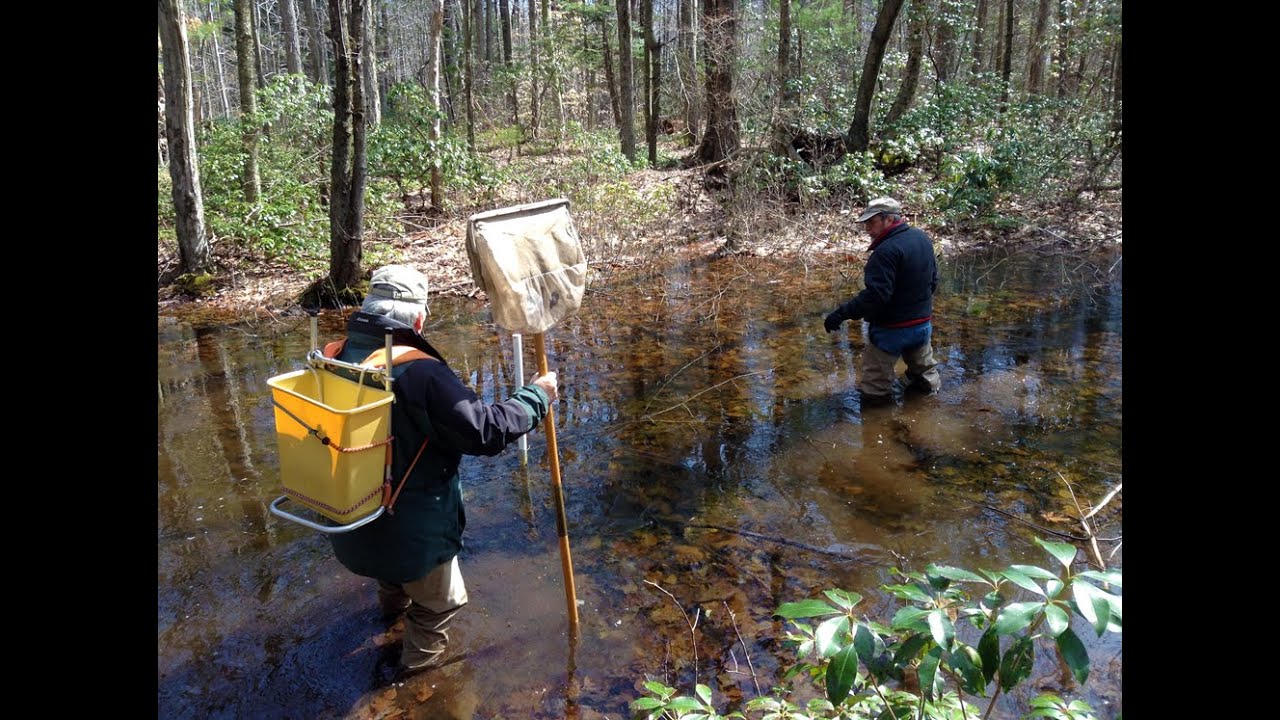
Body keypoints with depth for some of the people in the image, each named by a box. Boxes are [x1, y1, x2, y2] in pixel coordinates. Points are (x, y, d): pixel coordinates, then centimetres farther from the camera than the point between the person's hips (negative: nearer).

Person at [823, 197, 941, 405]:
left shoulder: (887, 251, -27)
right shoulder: (922, 238, 1)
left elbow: (875, 296, -31)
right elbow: (933, 280, 13)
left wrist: (842, 314, -27)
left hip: (892, 329, -8)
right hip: (924, 323, 8)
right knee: (922, 365, 30)